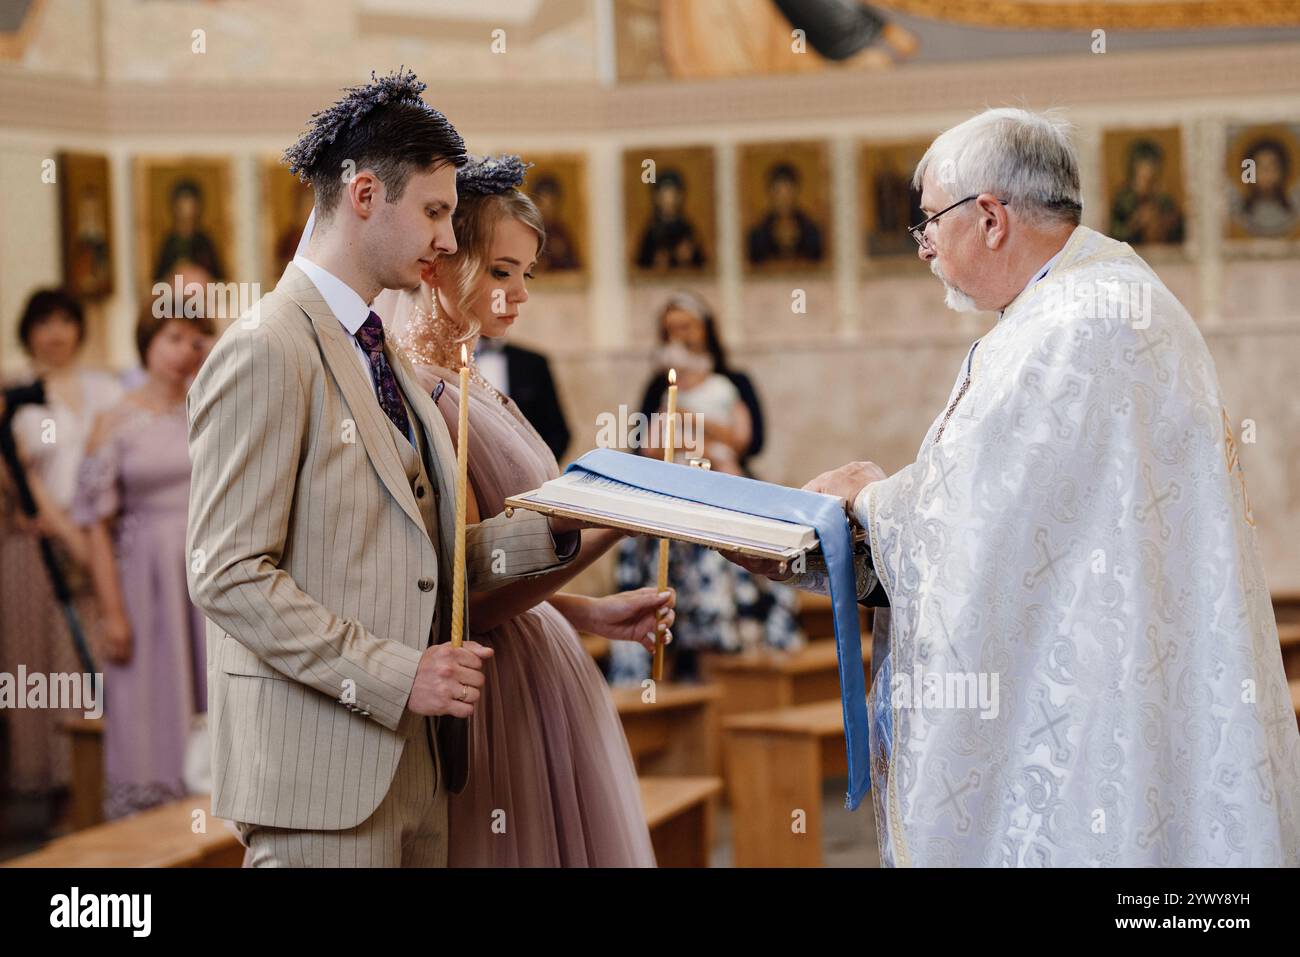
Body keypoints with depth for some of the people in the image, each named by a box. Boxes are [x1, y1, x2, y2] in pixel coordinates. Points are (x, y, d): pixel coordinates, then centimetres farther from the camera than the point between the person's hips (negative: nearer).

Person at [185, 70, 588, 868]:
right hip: (322, 768, -9)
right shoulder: (267, 352, -11)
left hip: (414, 762, 9)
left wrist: (560, 529, 2)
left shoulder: (382, 355, 18)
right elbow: (231, 577, -17)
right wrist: (396, 674, -19)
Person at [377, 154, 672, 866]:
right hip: (497, 693, -9)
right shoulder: (421, 400, -17)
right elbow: (472, 601, -21)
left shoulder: (474, 390, 11)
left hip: (546, 675, 9)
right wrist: (610, 528, -27)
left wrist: (588, 613, 7)